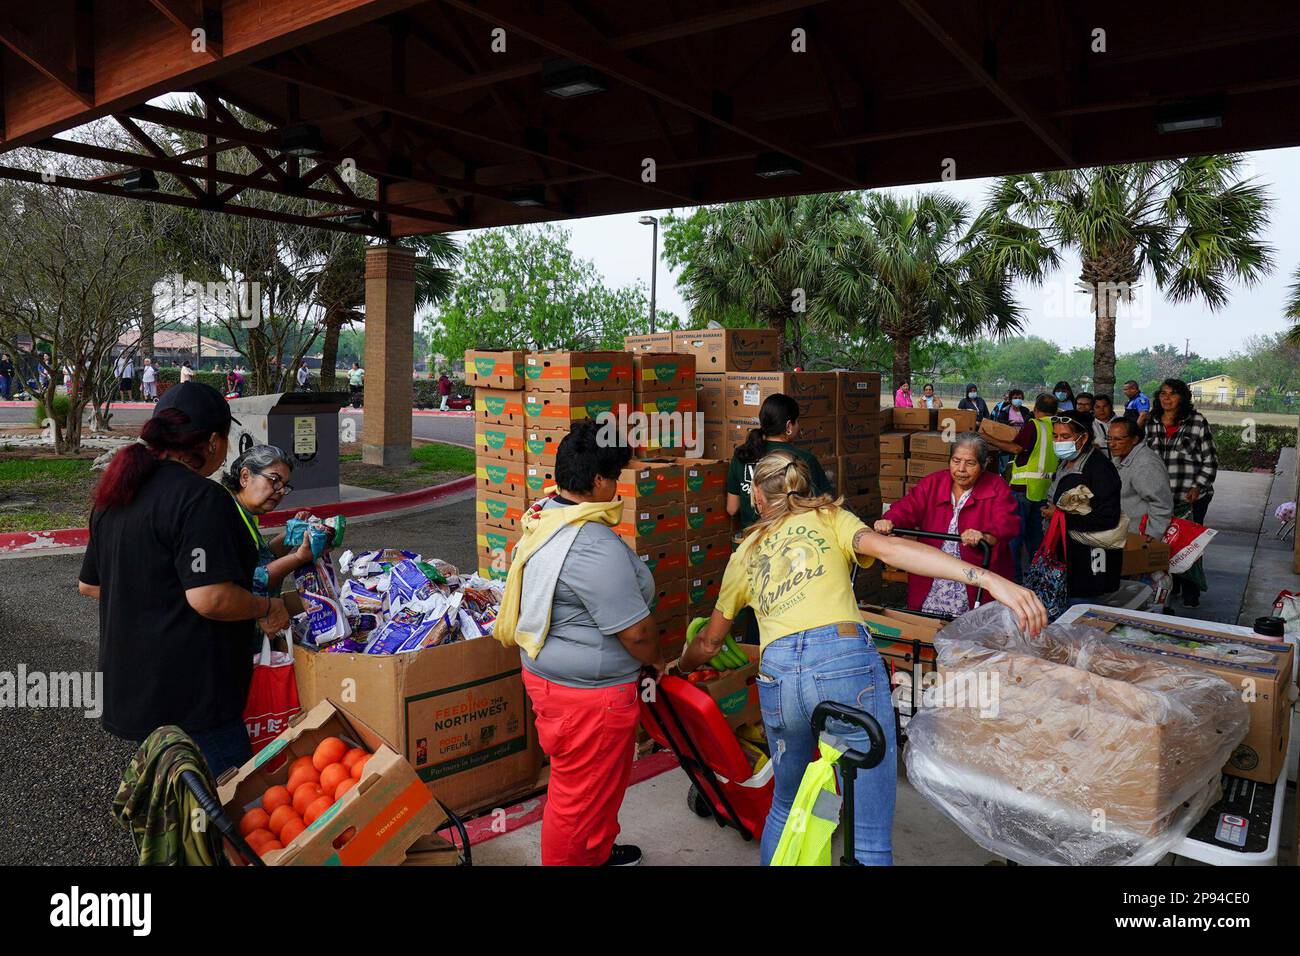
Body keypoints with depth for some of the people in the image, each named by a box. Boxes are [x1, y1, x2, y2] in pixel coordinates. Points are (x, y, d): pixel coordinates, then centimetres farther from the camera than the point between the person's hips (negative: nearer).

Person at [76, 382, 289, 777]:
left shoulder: (116, 494, 10)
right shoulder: (200, 497, -19)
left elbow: (89, 584, 20)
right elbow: (210, 598, -27)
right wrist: (266, 609, -11)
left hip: (127, 682, 10)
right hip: (188, 696, -10)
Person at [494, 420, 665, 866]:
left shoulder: (543, 520, 2)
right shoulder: (594, 546, -29)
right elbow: (636, 631, -24)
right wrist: (656, 660, -3)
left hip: (549, 673, 11)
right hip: (588, 693, -11)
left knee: (601, 779, 28)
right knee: (582, 793, 9)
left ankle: (596, 853, 48)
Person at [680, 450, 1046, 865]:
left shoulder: (745, 553, 25)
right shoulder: (829, 518, 17)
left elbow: (708, 643, 34)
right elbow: (887, 548, -6)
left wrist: (680, 667, 56)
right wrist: (988, 578, -15)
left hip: (775, 674, 4)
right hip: (845, 660, -3)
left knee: (785, 805, 28)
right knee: (870, 840, 3)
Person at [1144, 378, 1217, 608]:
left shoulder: (1197, 422, -6)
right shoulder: (1152, 424, 7)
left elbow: (1210, 460, -4)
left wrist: (1197, 487, -13)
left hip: (1192, 497, -4)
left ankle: (1190, 595, 14)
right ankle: (1169, 587, 27)